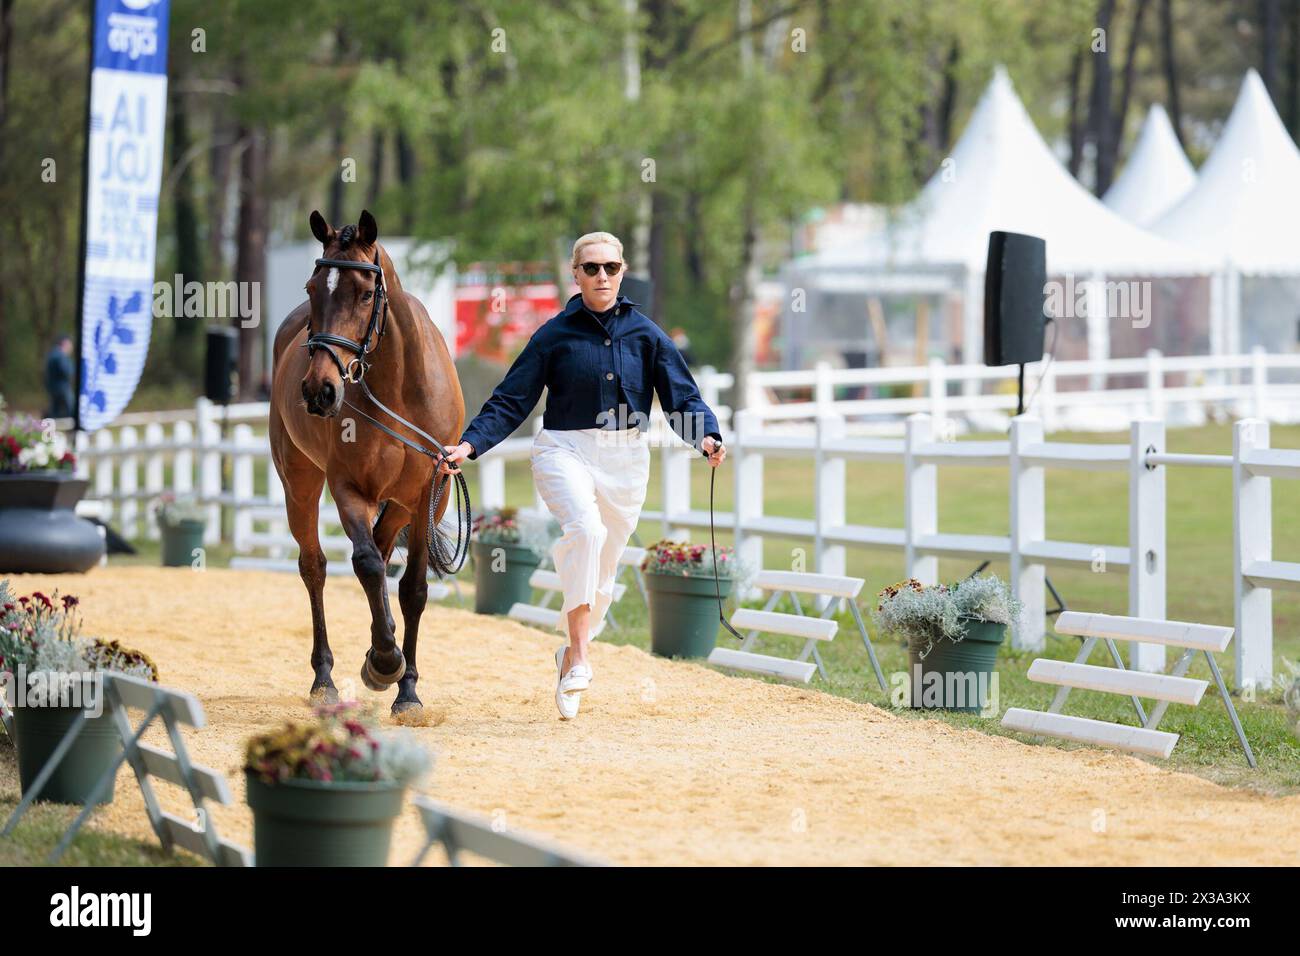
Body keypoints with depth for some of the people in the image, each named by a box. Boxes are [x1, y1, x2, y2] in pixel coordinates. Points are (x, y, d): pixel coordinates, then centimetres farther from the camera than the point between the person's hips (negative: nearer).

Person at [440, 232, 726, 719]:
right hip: (565, 450, -3)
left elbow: (682, 397, 3)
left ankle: (571, 651, 32)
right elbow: (511, 401, 1)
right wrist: (469, 445, -11)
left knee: (603, 569, 9)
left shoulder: (646, 334, 6)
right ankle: (578, 656, -31)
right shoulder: (554, 334, 0)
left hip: (626, 459, 3)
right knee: (585, 528, -31)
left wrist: (706, 435, -17)